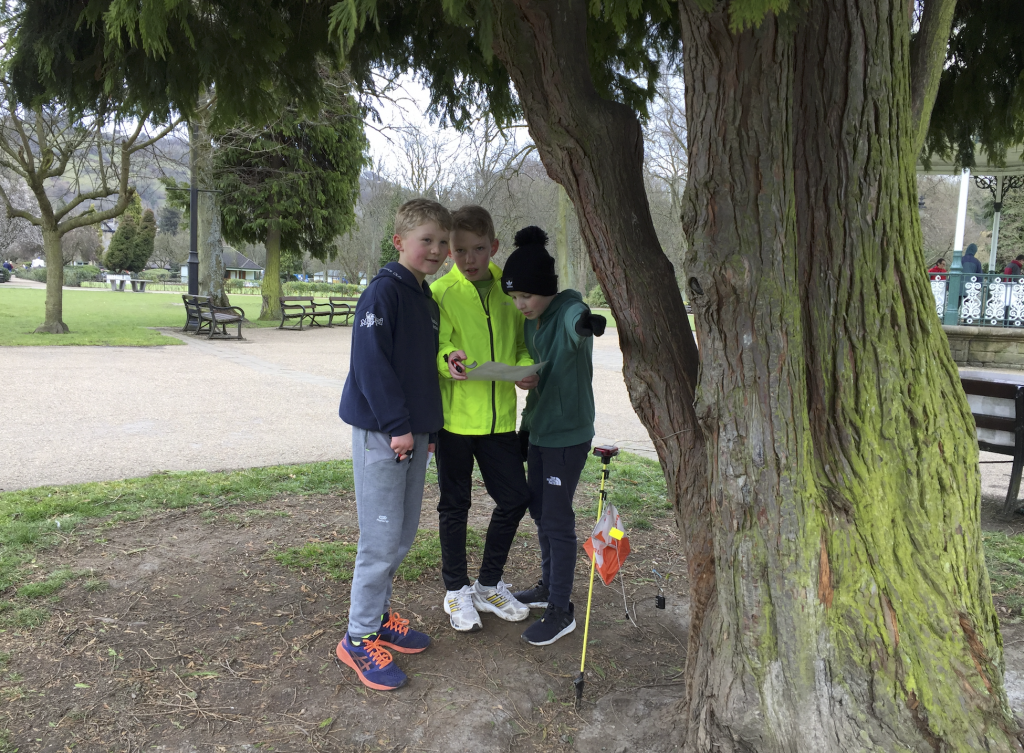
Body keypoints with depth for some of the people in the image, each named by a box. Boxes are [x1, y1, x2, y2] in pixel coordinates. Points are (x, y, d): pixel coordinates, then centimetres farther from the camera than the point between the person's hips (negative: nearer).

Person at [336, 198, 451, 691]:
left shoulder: (427, 300, 15)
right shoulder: (383, 292, -12)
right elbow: (371, 362, -18)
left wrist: (430, 427, 16)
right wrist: (396, 425, -19)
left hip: (412, 431, 9)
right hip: (380, 432, -9)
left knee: (403, 535, 15)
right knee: (382, 538, -4)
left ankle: (377, 615, 32)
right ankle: (359, 637, 11)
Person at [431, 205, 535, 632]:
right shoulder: (441, 292, -6)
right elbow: (433, 348, -12)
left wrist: (527, 367, -9)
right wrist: (448, 361, -35)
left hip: (499, 416, 4)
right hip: (454, 416, -4)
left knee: (515, 498, 8)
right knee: (455, 504, 9)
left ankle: (489, 586, 29)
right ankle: (456, 591, 28)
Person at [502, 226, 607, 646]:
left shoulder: (569, 311, -19)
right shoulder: (532, 321, 7)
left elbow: (578, 324, -44)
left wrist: (587, 323, -68)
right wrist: (527, 422, 17)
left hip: (568, 435, -9)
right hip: (540, 430, 9)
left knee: (557, 521, -2)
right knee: (540, 512, 18)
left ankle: (562, 611, 11)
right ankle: (548, 587, 36)